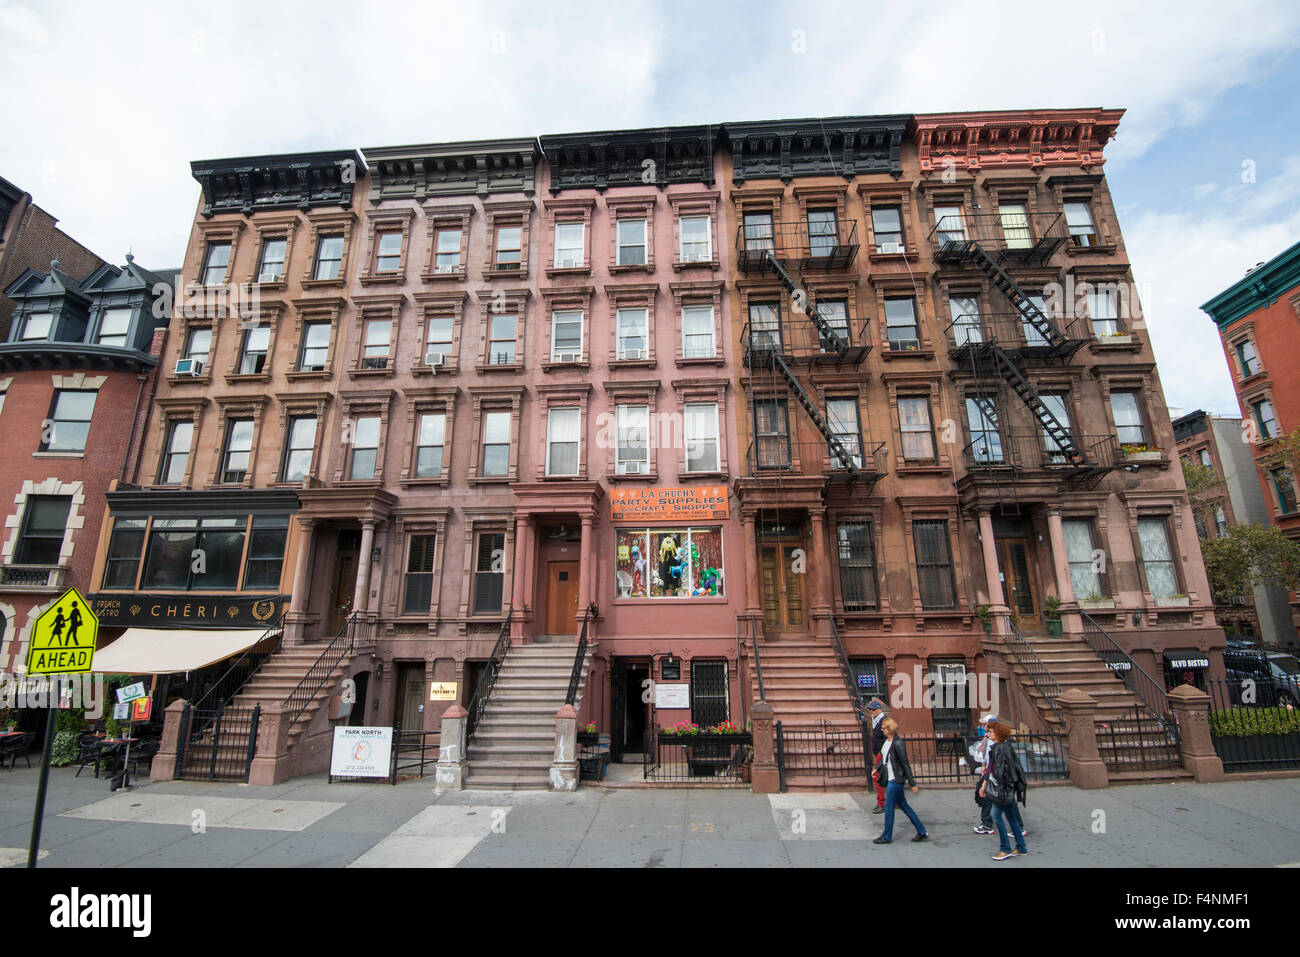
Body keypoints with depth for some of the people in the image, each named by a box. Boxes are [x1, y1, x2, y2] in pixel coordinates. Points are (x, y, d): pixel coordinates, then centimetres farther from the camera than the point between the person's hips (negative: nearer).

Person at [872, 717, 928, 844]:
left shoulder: (897, 744, -24)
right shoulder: (887, 740, 3)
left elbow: (905, 765, -19)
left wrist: (912, 784, -15)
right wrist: (877, 769, 12)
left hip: (896, 779, -9)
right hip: (890, 778, 9)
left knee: (888, 808, 3)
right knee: (903, 805, 18)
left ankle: (887, 836, 17)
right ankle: (922, 832, 30)